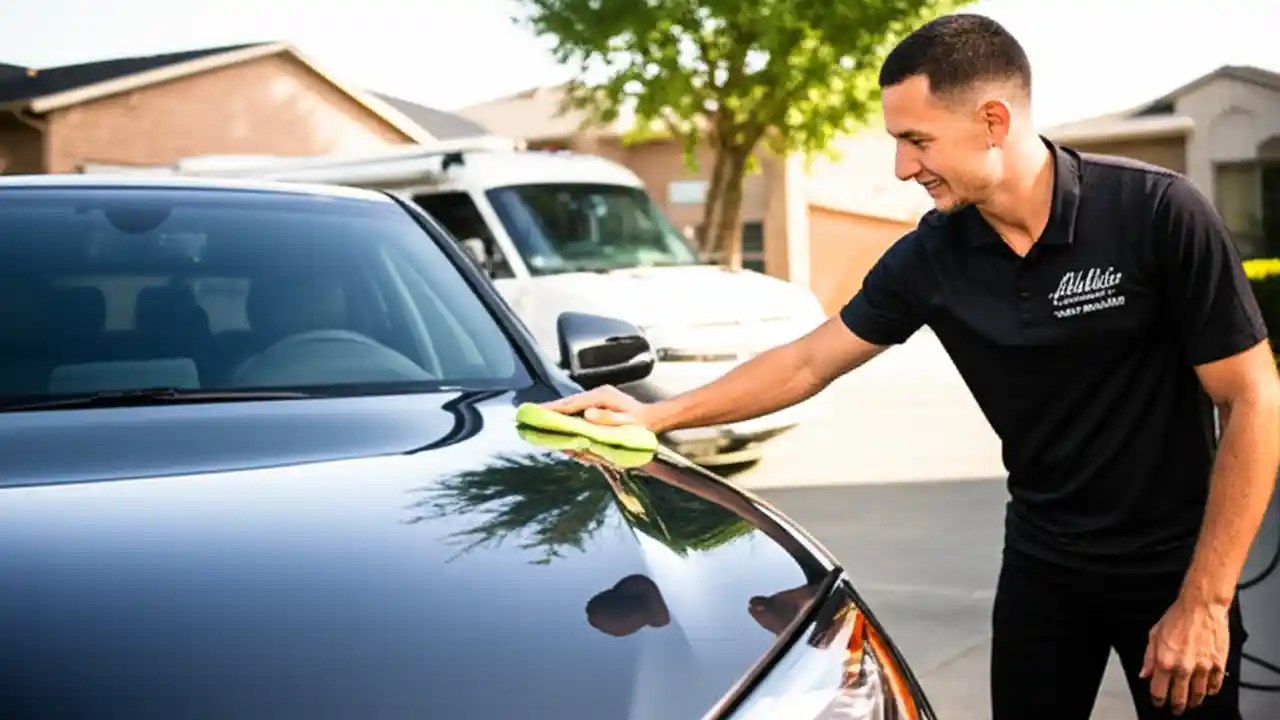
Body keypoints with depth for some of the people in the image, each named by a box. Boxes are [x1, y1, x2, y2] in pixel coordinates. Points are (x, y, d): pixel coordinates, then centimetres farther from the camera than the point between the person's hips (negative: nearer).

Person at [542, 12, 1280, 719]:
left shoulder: (1157, 212, -19)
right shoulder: (931, 257, -7)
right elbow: (809, 362, 5)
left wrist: (1205, 600, -17)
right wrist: (658, 414, 2)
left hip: (1172, 568, -3)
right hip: (1041, 563, 3)